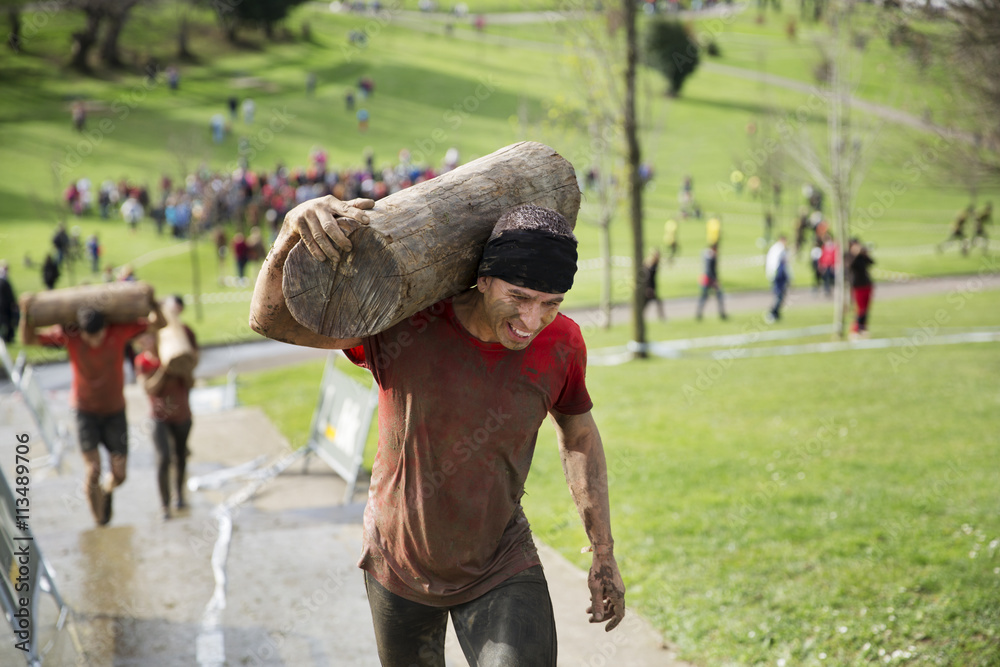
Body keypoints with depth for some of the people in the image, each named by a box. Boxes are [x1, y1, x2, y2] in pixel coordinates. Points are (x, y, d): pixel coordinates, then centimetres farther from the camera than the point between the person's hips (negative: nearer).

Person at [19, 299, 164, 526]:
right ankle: (100, 523, 6)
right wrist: (26, 314, -29)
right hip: (86, 411, -1)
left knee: (119, 474, 3)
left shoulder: (119, 330, -19)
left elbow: (158, 323, -11)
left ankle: (107, 490, 41)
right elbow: (28, 339, -13)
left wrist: (153, 302, -28)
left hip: (115, 411, 2)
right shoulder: (69, 335, -20)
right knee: (93, 471, -15)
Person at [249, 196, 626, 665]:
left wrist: (604, 554, 5)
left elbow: (577, 430, 4)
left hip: (499, 568, 0)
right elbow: (270, 320, -28)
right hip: (399, 566, 0)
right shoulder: (403, 325, -25)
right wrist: (294, 227, -49)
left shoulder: (560, 342, -16)